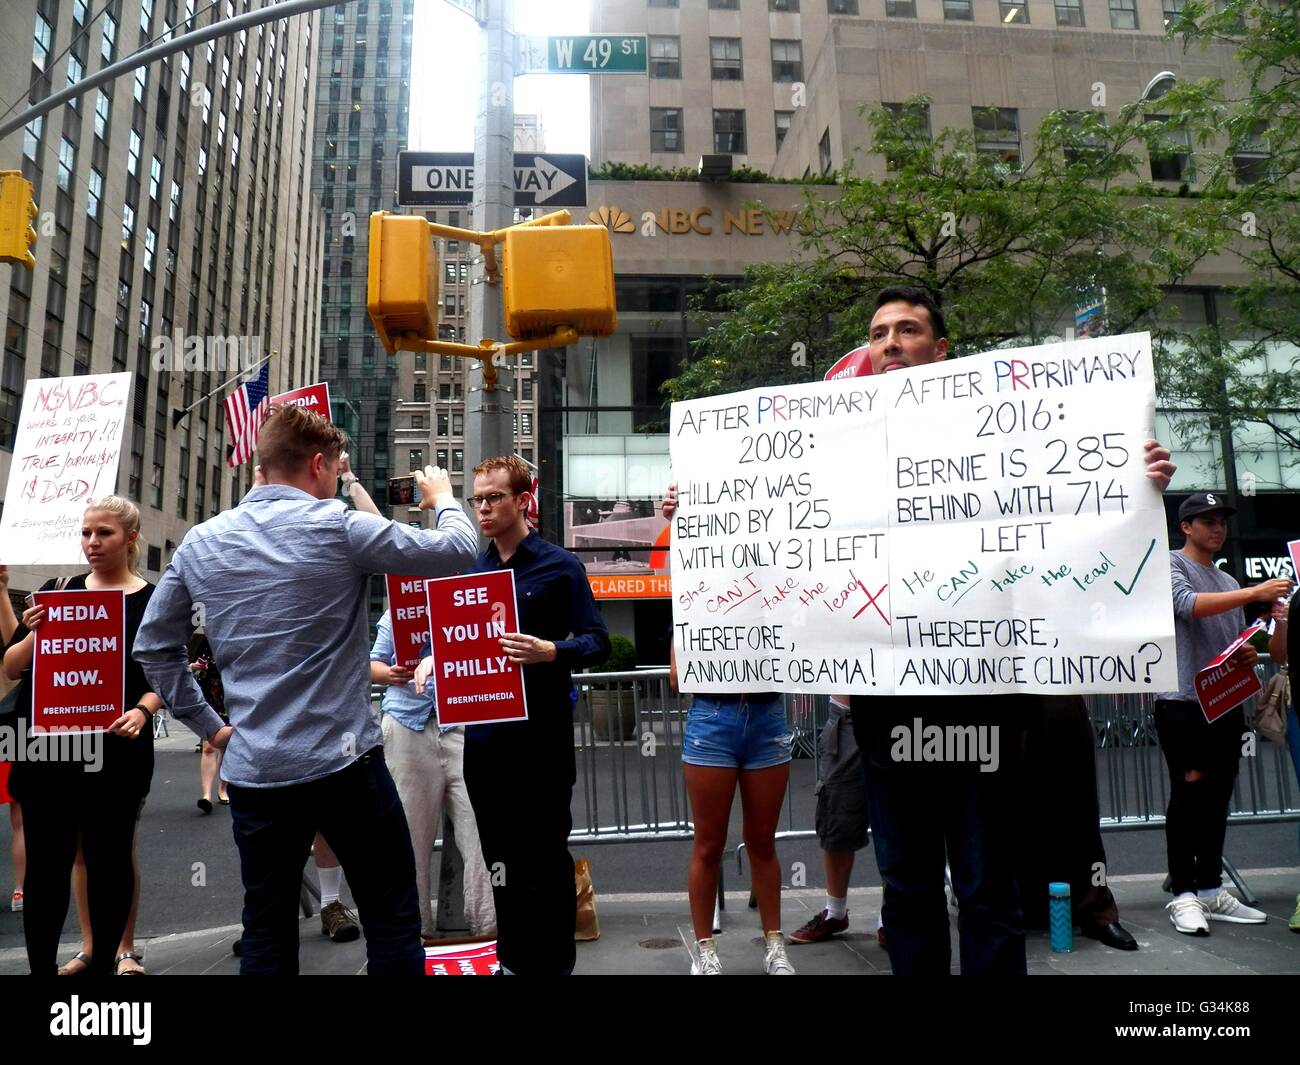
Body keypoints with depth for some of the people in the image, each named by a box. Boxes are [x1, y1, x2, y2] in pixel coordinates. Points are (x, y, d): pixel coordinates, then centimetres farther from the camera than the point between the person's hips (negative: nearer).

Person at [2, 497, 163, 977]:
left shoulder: (152, 602, -1)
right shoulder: (56, 591, 6)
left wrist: (142, 711, -18)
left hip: (117, 752, -2)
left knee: (111, 856, 8)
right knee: (46, 864, 5)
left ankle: (114, 953, 23)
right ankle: (41, 965, 18)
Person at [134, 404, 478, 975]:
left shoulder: (200, 541, 5)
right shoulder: (338, 527, -11)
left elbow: (153, 646, 13)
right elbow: (456, 550, -4)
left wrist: (208, 724, 16)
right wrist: (443, 496, 15)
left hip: (253, 773, 5)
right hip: (345, 764, -5)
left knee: (265, 932, 17)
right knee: (392, 923, 8)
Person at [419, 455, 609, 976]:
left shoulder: (559, 565, -6)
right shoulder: (470, 568, 9)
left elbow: (597, 641, -9)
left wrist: (549, 651, -26)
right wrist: (433, 657, -3)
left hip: (542, 733, -5)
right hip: (483, 733, 5)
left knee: (547, 855, 7)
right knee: (501, 858, 17)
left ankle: (555, 962, 24)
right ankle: (513, 959, 33)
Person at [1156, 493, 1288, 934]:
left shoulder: (1228, 582, 22)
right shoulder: (1171, 564, 1)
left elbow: (1236, 643, 26)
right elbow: (1188, 604, -19)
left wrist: (1248, 655, 3)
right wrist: (1255, 592, -25)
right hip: (1182, 702, -7)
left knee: (1217, 799, 9)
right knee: (1188, 796, -6)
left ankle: (1211, 889, 18)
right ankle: (1184, 893, -1)